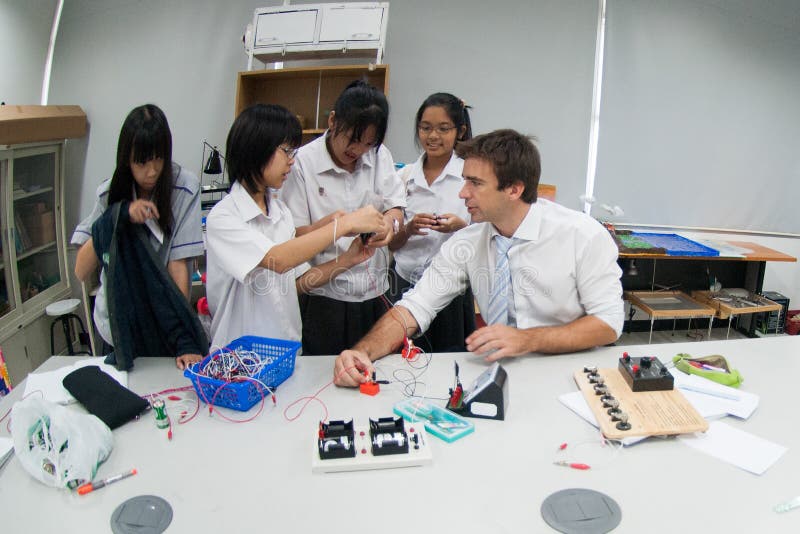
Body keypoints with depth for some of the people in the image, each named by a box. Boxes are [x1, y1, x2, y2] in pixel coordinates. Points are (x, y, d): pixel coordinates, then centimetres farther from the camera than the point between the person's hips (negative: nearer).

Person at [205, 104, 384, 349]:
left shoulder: (281, 210, 8)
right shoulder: (222, 217, -11)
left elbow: (297, 282, 10)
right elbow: (278, 260, -26)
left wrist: (347, 260, -4)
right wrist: (345, 223, -21)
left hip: (288, 347, 5)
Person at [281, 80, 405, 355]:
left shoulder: (381, 156, 7)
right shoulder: (303, 162, -7)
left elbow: (396, 207, 0)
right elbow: (292, 235, -8)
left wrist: (389, 222, -23)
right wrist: (326, 225, -28)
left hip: (374, 293, 4)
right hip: (323, 295, -3)